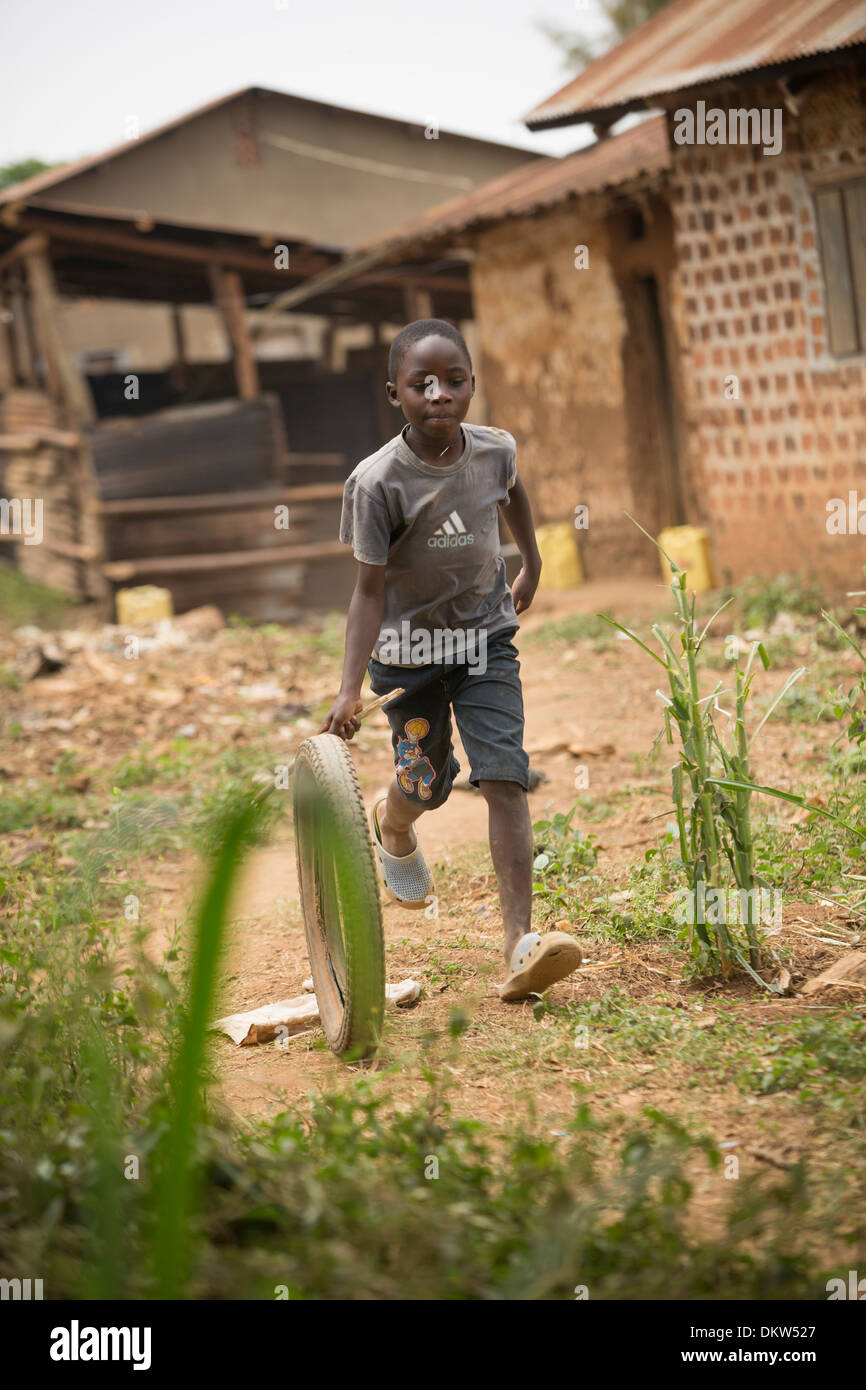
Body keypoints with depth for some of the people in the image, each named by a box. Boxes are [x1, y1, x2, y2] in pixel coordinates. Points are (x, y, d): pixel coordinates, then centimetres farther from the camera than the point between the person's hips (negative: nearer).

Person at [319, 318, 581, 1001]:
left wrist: (532, 568, 26)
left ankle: (521, 942, -15)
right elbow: (370, 588, -21)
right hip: (408, 649, -2)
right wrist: (350, 689, -27)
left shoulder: (495, 450, -11)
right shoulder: (378, 482, -23)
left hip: (485, 638, 2)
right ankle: (393, 830, 50)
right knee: (425, 782, 9)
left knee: (505, 777, -12)